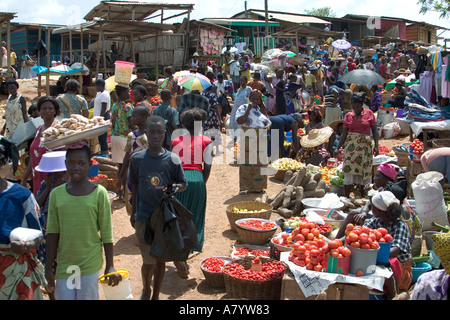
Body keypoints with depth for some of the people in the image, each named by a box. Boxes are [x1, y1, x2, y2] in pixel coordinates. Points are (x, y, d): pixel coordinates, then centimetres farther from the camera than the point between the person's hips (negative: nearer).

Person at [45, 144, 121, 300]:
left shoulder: (99, 193, -6)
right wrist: (48, 268, 3)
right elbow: (52, 233, 4)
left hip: (90, 264, -2)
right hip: (64, 265, 2)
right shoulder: (56, 194, 1)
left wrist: (110, 266, -2)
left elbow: (106, 234, -3)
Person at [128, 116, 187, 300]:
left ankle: (156, 295, 30)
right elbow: (135, 187, 7)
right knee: (149, 261, 0)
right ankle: (146, 289, 31)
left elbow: (184, 184, 4)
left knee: (160, 260, 11)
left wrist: (174, 187, -19)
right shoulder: (137, 158, -3)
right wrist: (133, 212, 12)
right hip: (144, 217, 0)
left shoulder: (172, 159, -5)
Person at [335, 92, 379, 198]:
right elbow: (344, 133, 8)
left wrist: (376, 146, -7)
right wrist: (338, 147, 2)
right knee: (349, 171, -5)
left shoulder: (369, 113, 2)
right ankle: (346, 197, -1)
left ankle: (363, 197, 15)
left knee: (363, 172, 4)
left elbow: (375, 131, 2)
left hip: (365, 146, -1)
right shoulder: (348, 116, 6)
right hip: (351, 145, 1)